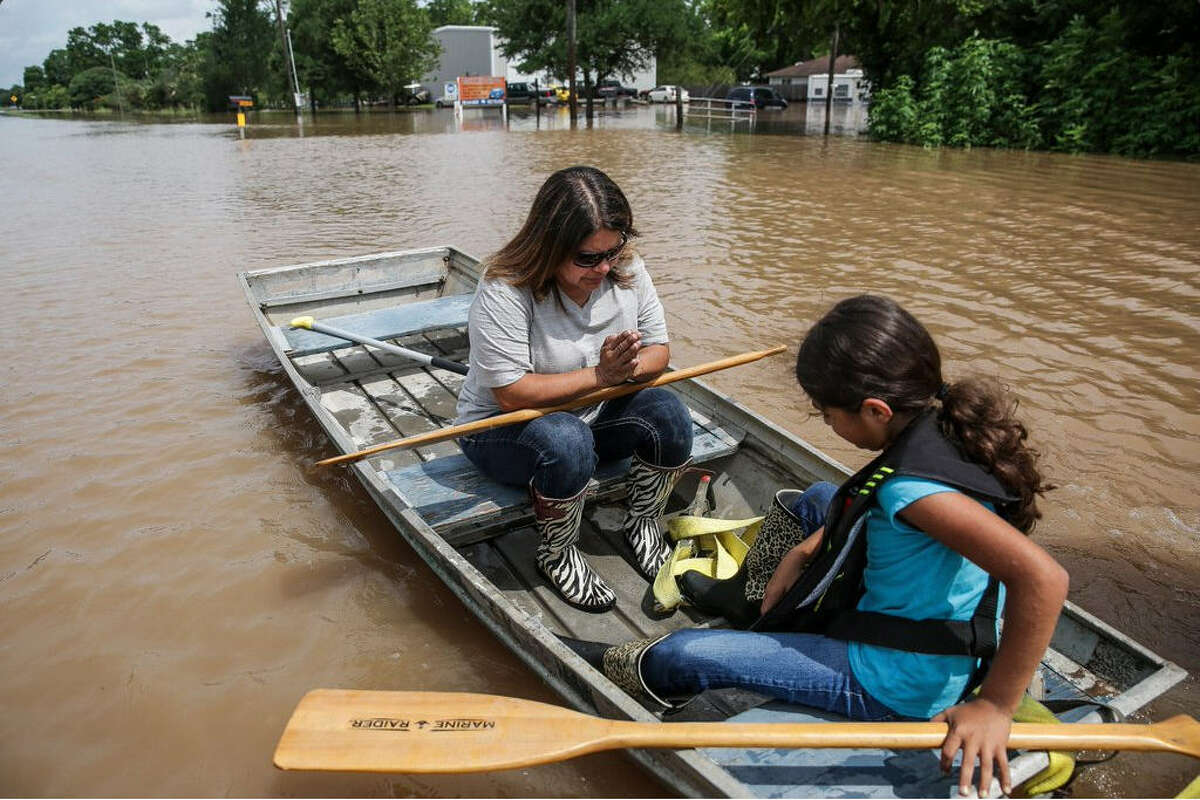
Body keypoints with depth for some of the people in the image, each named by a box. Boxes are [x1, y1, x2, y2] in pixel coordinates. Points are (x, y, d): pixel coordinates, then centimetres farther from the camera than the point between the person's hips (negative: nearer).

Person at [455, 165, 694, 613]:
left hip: (593, 417, 5)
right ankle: (557, 556, -10)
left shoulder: (627, 269, -9)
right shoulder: (504, 291, -26)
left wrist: (632, 366, -27)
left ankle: (643, 527, 3)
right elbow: (511, 394, -28)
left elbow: (658, 351, -2)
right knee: (565, 440, -38)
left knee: (666, 411, -21)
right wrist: (599, 375, -30)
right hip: (503, 428, -5)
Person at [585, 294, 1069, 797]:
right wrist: (809, 548, 6)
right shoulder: (943, 419, -8)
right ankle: (759, 600, 39)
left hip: (898, 686, -9)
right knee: (817, 499, 25)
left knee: (686, 656, -7)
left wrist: (995, 705, -32)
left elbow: (1044, 577, -42)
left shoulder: (911, 489, -36)